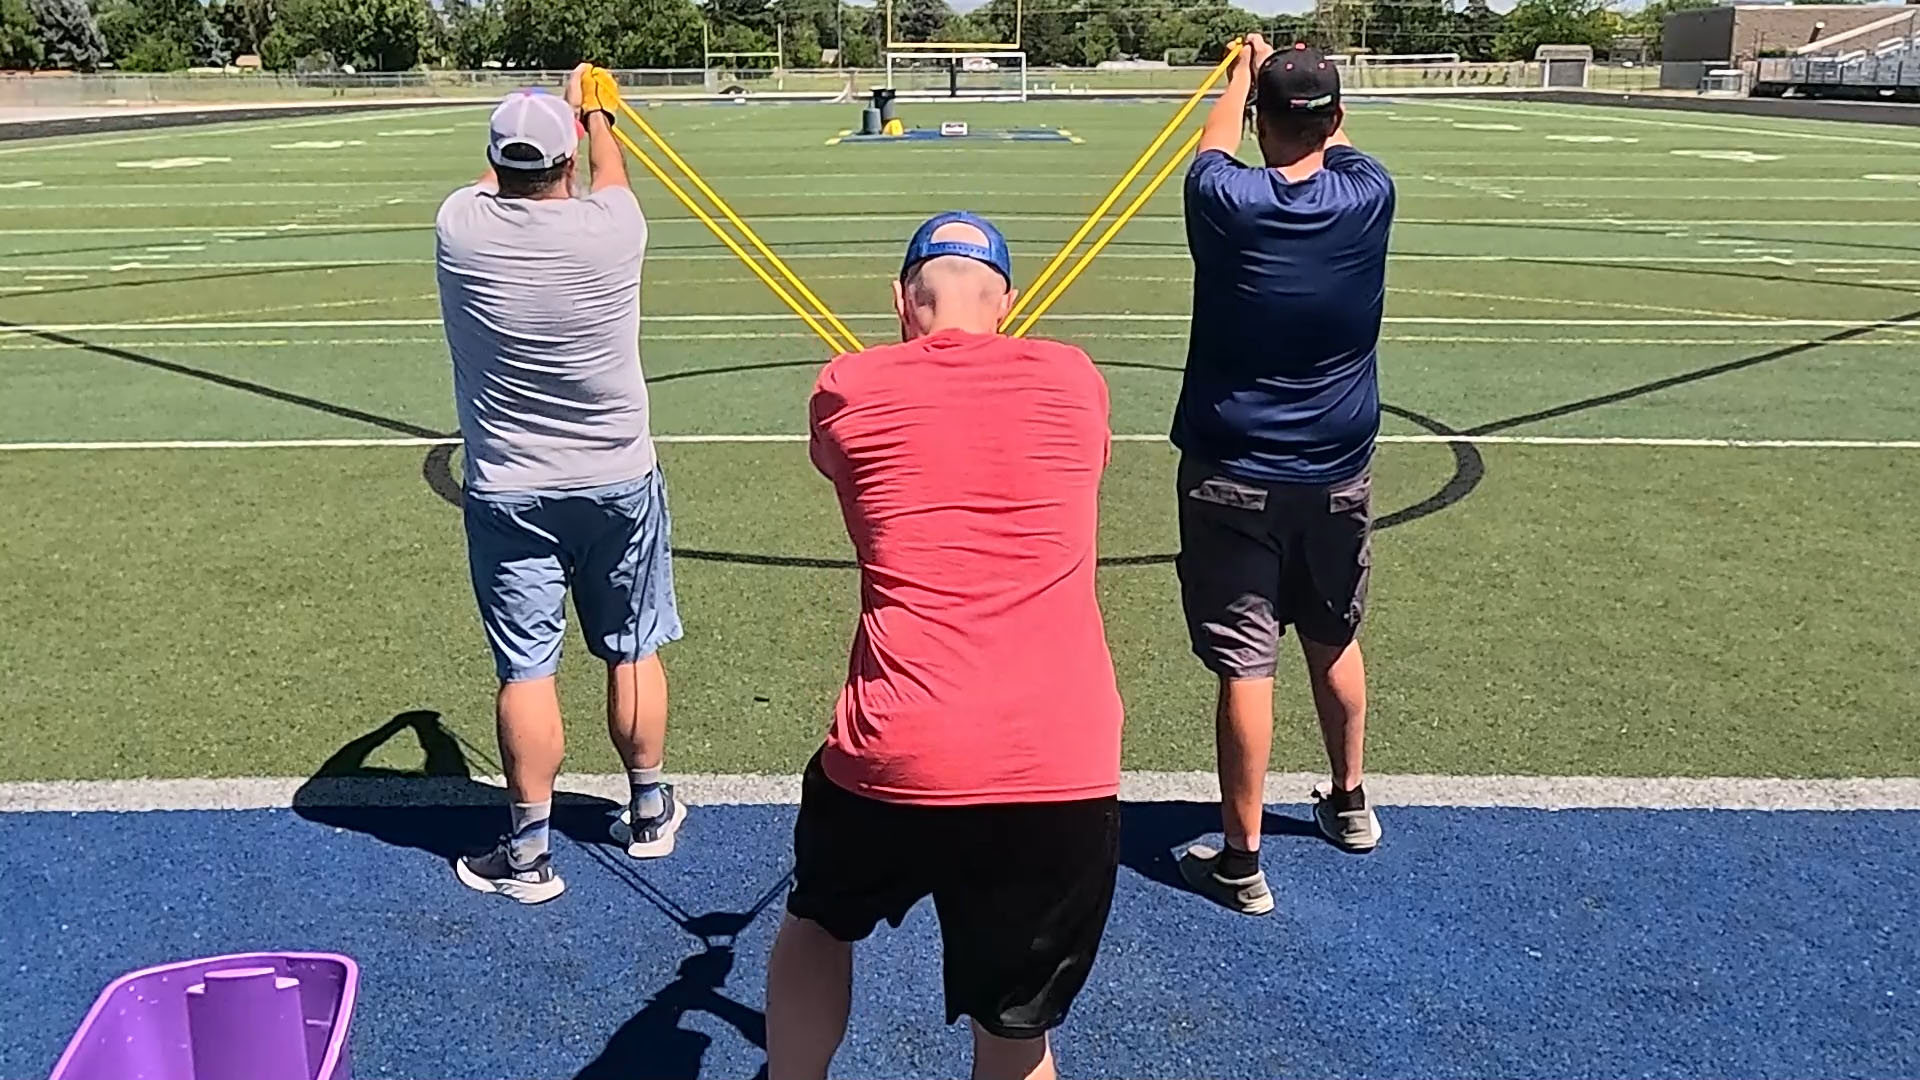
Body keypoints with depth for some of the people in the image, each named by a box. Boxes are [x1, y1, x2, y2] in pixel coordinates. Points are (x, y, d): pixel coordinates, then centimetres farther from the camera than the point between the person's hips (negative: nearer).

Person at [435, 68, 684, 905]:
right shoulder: (610, 228, -12)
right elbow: (608, 169, 14)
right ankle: (649, 812, 31)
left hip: (507, 492, 0)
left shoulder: (461, 228, -11)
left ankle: (528, 852, 12)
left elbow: (493, 180, 16)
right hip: (618, 483, 1)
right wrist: (592, 112, 35)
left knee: (525, 669, 4)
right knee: (632, 653, 15)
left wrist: (521, 136, 36)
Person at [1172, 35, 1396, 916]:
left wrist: (1246, 69, 29)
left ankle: (1241, 862, 8)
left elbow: (1215, 145, 12)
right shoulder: (1367, 198, -7)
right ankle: (1349, 803, 41)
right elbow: (1338, 147, 18)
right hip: (1338, 472, 4)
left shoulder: (1226, 204, -13)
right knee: (1334, 642, 21)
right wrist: (1310, 82, 36)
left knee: (1245, 665, 0)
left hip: (1232, 477, -3)